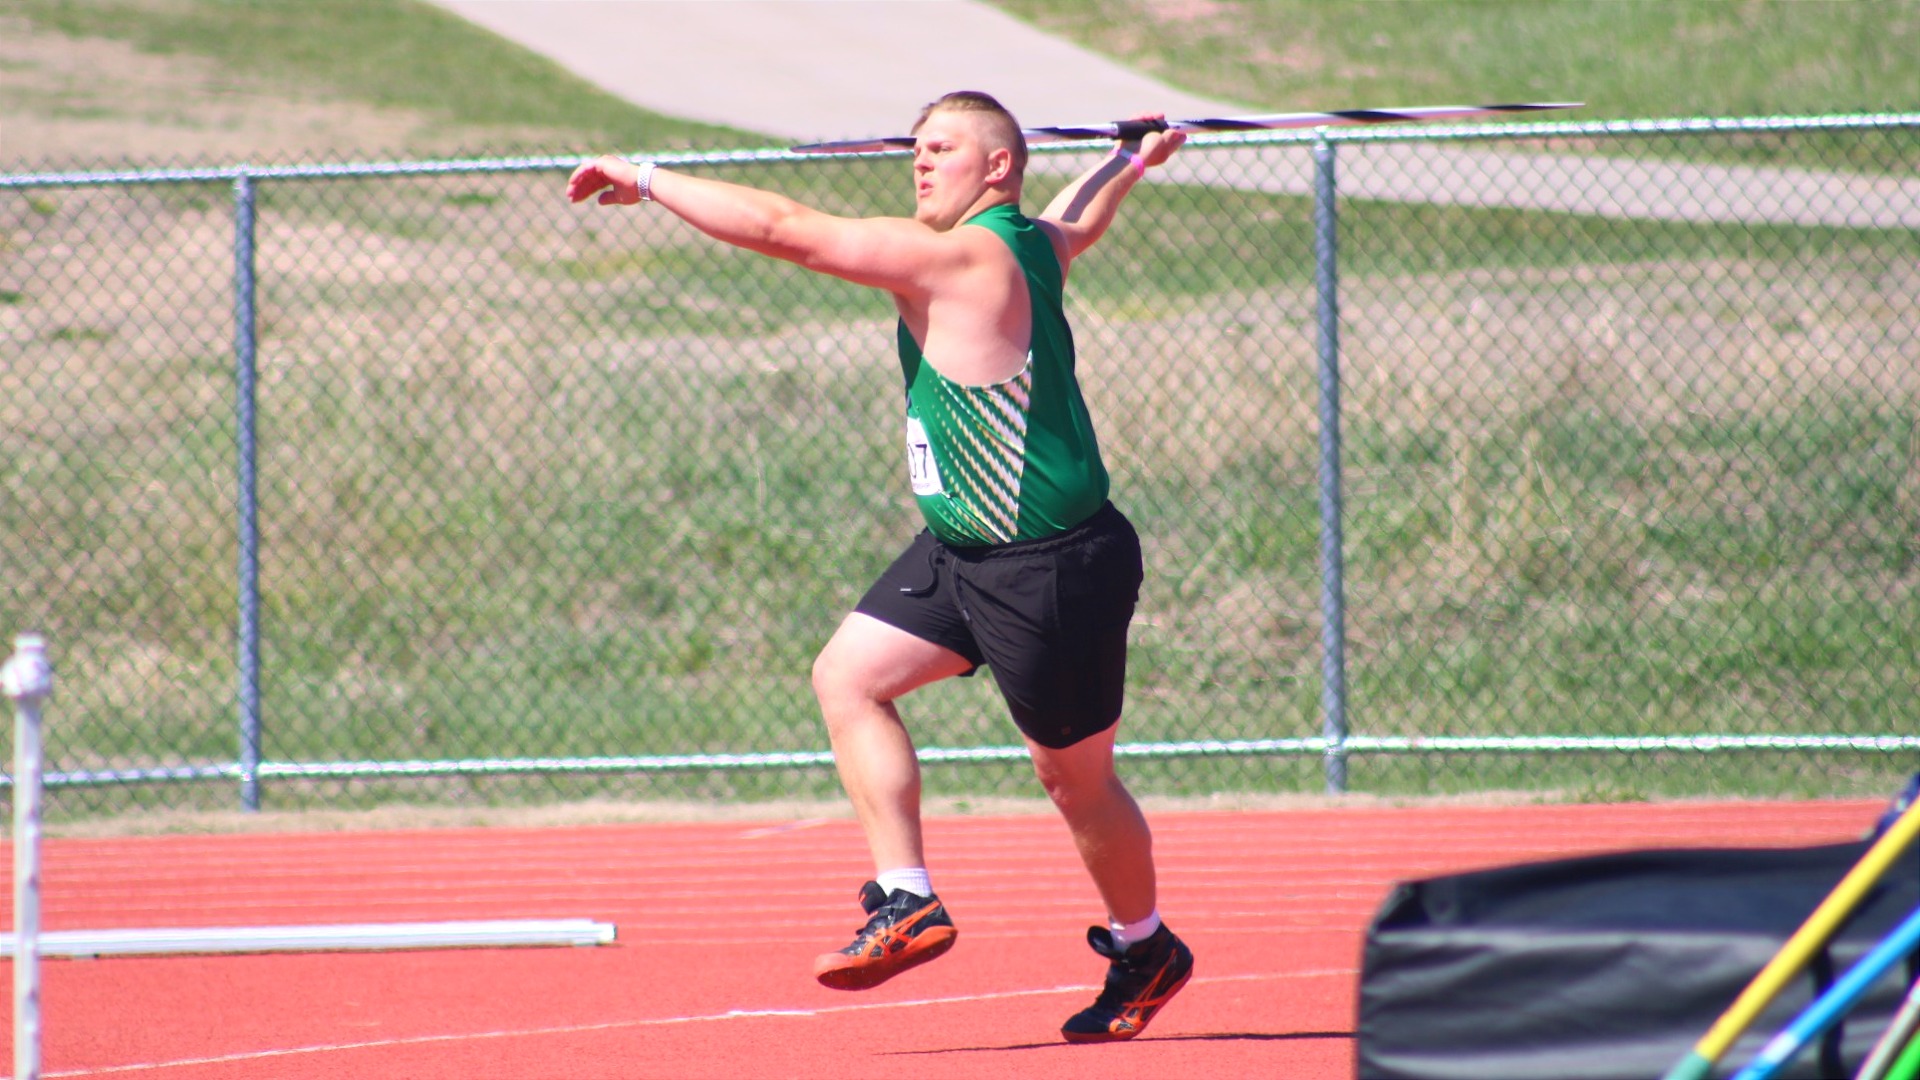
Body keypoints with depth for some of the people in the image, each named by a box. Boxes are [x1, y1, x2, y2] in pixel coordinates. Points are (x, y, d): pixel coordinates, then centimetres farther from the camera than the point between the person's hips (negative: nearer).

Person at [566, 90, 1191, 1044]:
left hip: (1057, 569, -10)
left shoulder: (963, 256, -21)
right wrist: (1129, 161, 54)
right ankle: (907, 903, -2)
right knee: (847, 676, 0)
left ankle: (1146, 952, 26)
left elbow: (783, 229, -21)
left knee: (1078, 781, 6)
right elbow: (1077, 225, 33)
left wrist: (645, 180, -13)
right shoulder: (1030, 245, 6)